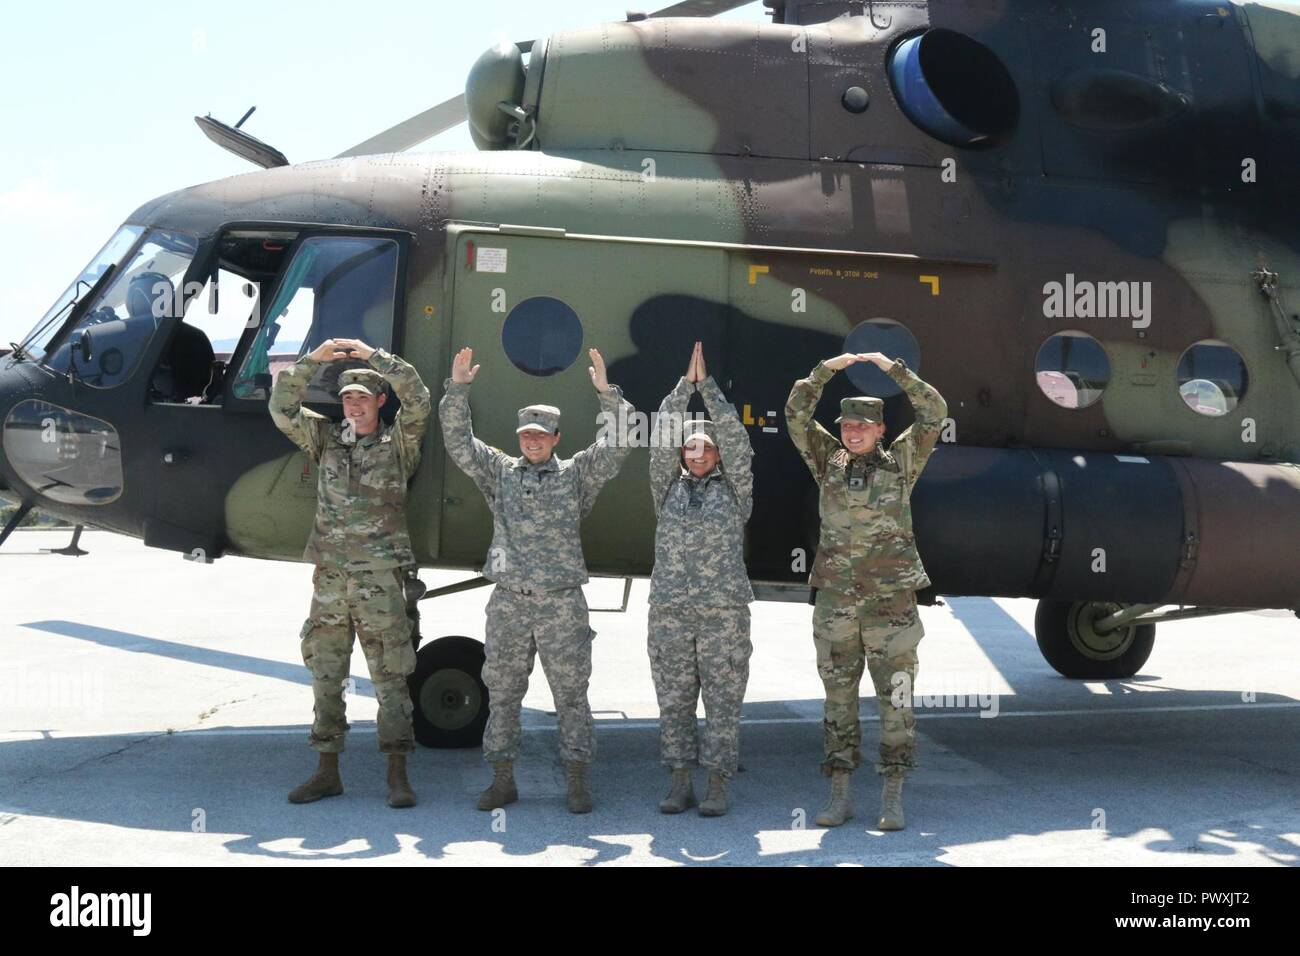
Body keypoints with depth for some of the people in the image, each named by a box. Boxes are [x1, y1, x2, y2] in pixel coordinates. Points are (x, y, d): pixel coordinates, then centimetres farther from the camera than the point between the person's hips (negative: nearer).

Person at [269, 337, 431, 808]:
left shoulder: (398, 443, 4)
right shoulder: (326, 439, 12)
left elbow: (418, 401, -11)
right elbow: (282, 407, 3)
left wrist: (374, 355, -13)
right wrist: (313, 359, -7)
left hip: (380, 578, -4)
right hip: (329, 575, 4)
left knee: (390, 676, -2)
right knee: (325, 676, 8)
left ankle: (397, 776, 2)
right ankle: (327, 771, 18)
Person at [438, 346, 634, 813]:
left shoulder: (577, 473, 7)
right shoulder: (499, 472, 11)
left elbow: (617, 445, -4)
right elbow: (458, 442, 4)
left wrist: (607, 393, -15)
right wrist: (457, 388, -7)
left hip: (562, 603, -2)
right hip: (509, 602, 2)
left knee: (571, 692, 2)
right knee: (502, 692, 6)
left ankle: (577, 782, 9)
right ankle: (502, 779, 16)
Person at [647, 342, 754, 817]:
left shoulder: (734, 490, 8)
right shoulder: (668, 489, 11)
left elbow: (735, 438, -2)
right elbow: (661, 437, 2)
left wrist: (708, 384, -2)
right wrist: (685, 383, -2)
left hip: (724, 612, -2)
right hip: (669, 612, 2)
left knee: (724, 701, 0)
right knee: (674, 701, 5)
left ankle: (718, 786, 7)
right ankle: (679, 783, 13)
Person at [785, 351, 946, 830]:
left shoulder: (900, 462, 4)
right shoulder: (829, 462, 7)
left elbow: (933, 413, -5)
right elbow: (796, 415, 0)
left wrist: (894, 369, -9)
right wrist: (825, 370, -8)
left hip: (891, 599, -2)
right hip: (835, 601, 2)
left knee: (895, 699, -1)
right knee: (839, 699, 7)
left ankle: (892, 799, 6)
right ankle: (839, 795, 15)